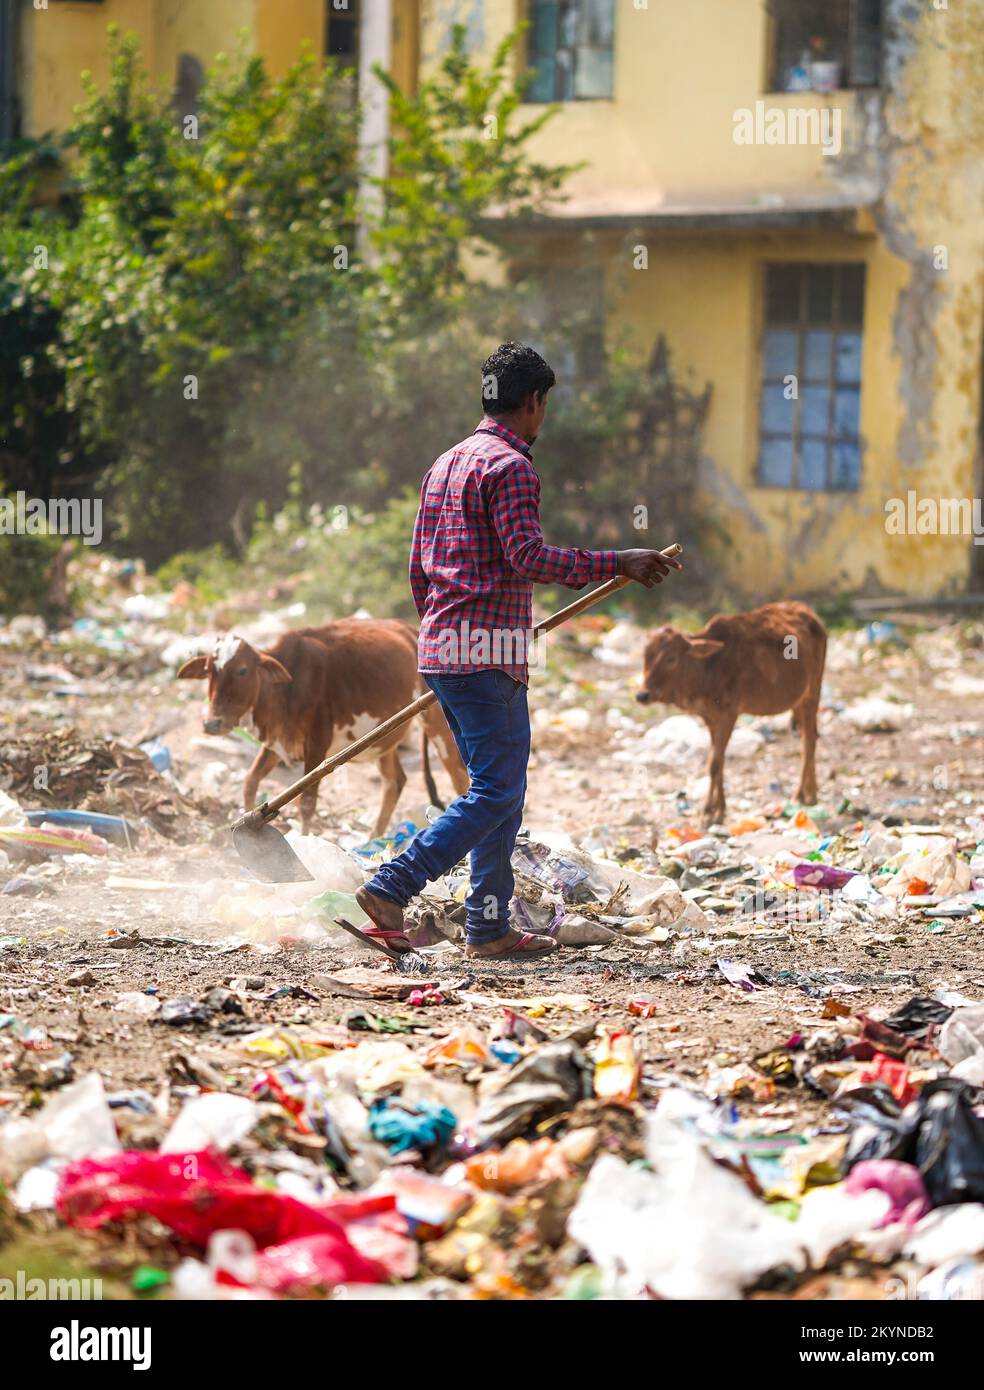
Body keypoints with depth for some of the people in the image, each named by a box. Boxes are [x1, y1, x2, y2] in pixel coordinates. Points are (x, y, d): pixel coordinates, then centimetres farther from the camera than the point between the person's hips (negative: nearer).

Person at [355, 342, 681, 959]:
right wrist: (617, 564, -17)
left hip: (441, 647, 10)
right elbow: (528, 558, -21)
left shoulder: (447, 464, 18)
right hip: (488, 653, -10)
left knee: (501, 791, 13)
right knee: (496, 793, -9)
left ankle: (490, 925, 11)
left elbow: (418, 567, 21)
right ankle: (391, 890, -17)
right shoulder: (511, 467, -10)